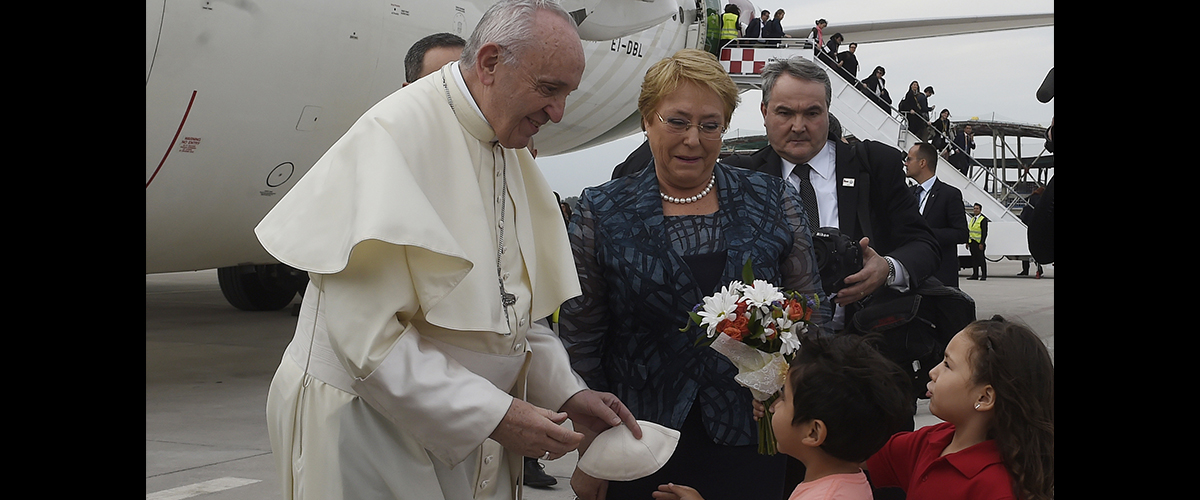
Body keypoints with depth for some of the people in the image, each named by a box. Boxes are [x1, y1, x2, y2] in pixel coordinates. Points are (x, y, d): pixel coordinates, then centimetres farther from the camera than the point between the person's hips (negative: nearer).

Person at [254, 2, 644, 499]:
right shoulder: (394, 135, -19)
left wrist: (567, 393, 1)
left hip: (467, 430, 8)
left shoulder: (511, 152, 7)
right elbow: (366, 329, -25)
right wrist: (492, 415, -25)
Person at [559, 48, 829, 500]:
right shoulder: (599, 212, -1)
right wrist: (588, 456, 0)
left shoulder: (774, 202, 2)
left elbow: (811, 316, 7)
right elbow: (580, 339, 1)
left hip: (750, 442, 1)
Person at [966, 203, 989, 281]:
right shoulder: (972, 218, 17)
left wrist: (982, 243, -18)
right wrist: (967, 242, 15)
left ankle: (984, 275, -2)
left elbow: (984, 232, -12)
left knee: (981, 258, -5)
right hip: (972, 242, 7)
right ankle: (975, 275, 12)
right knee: (974, 259, 7)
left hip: (979, 243, -7)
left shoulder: (983, 219, -7)